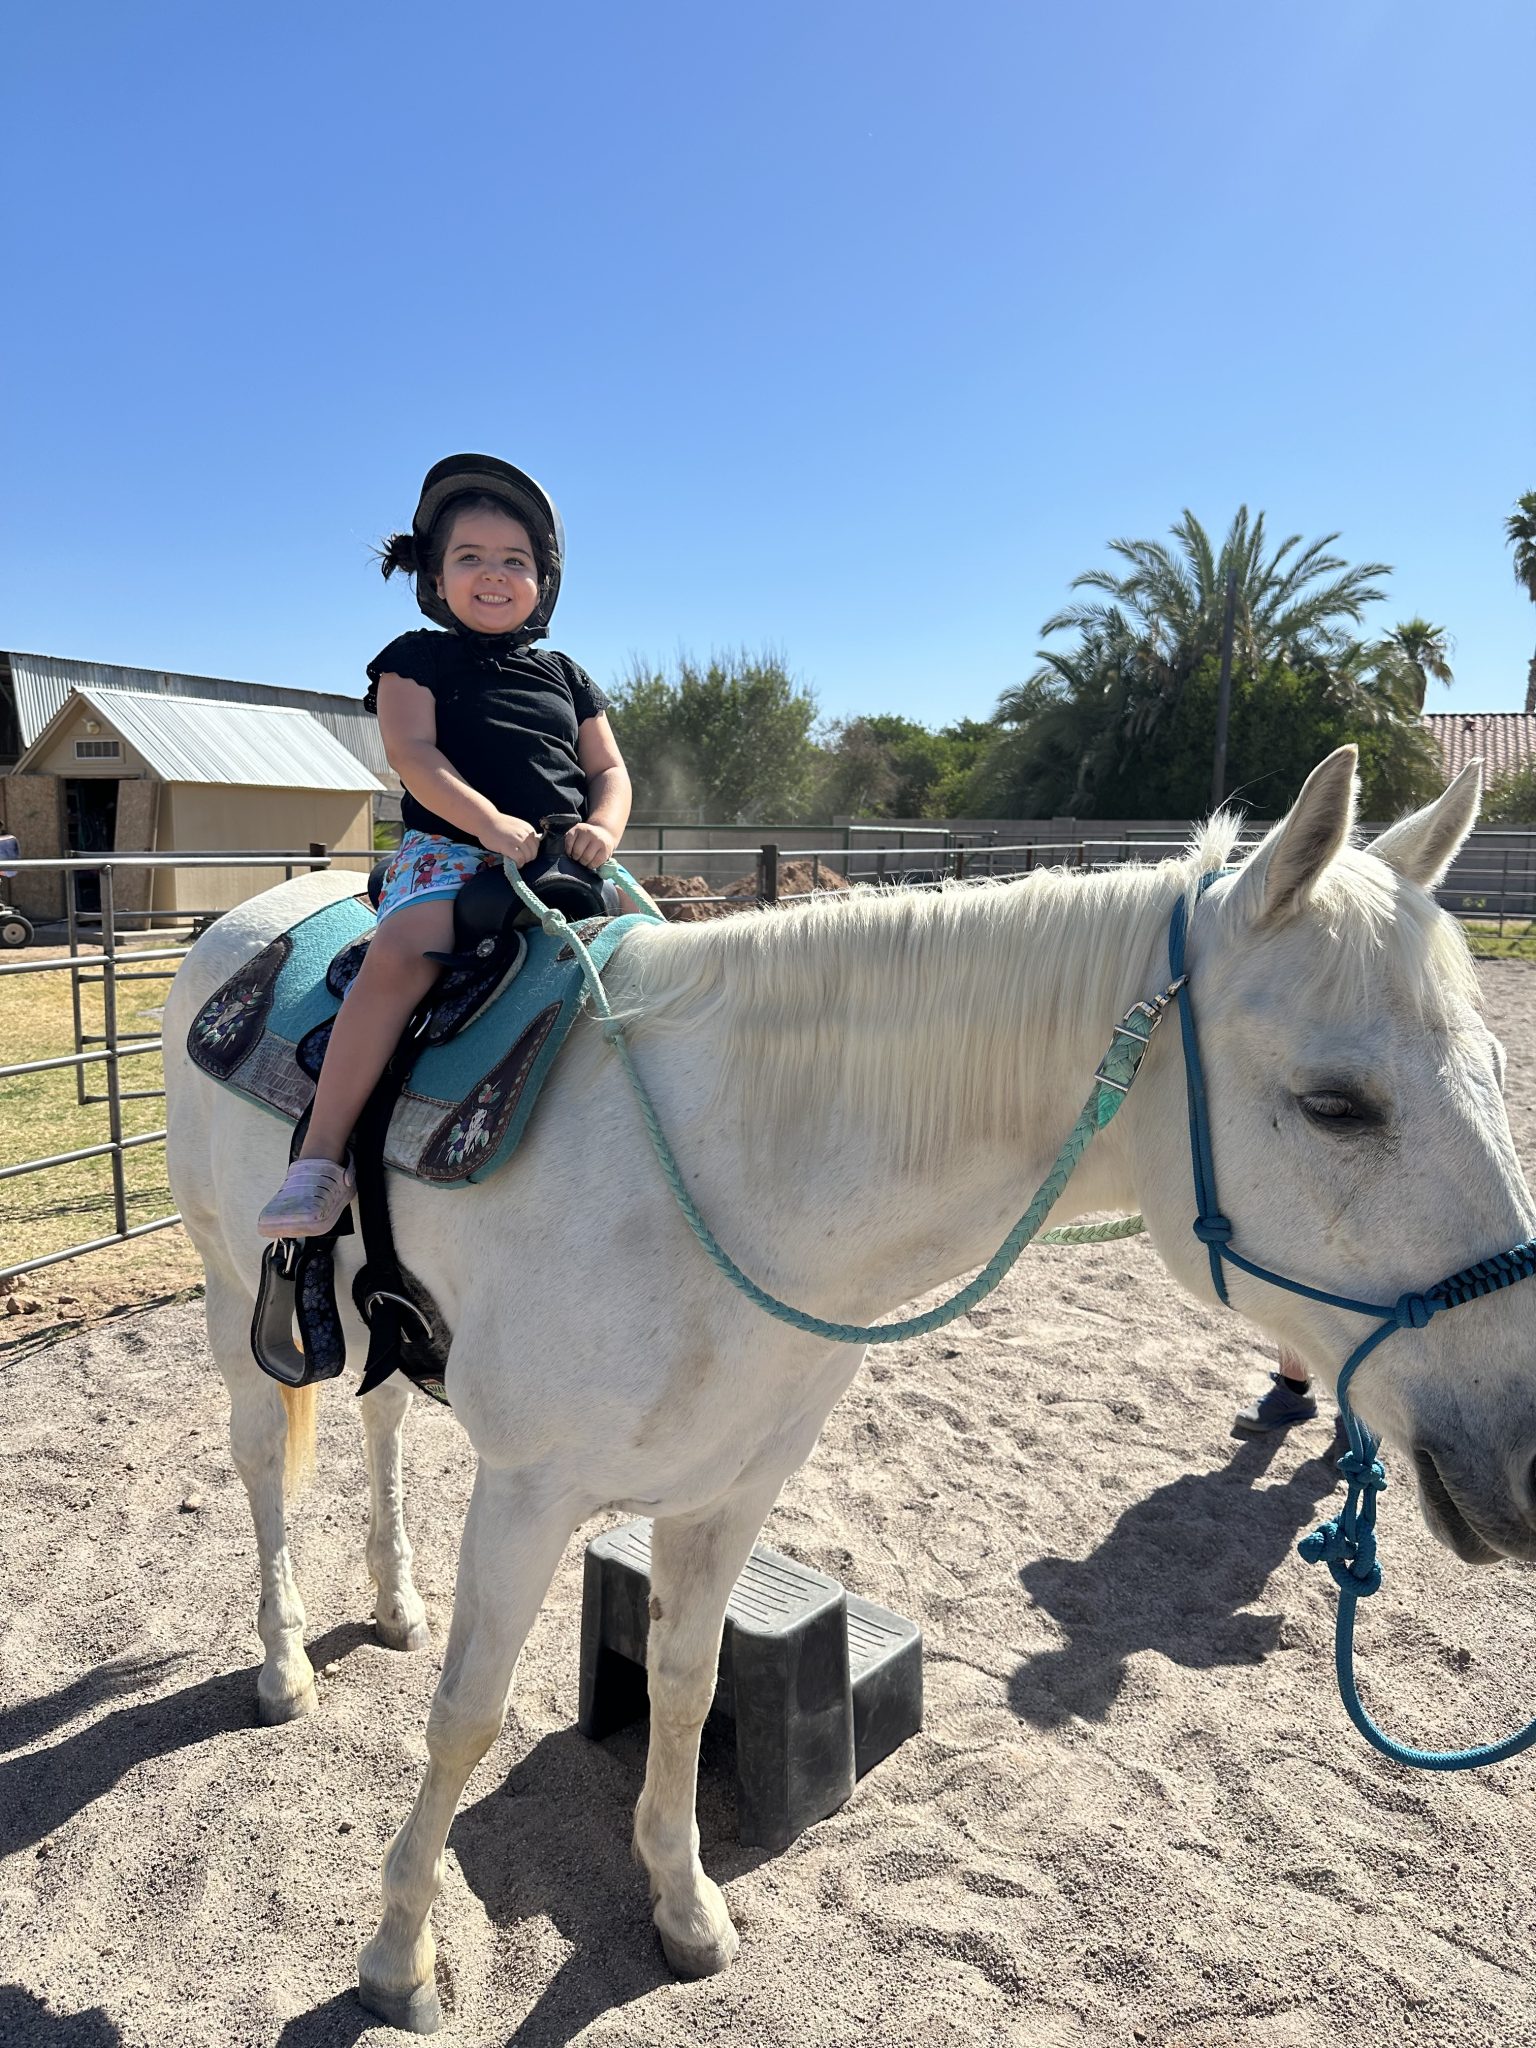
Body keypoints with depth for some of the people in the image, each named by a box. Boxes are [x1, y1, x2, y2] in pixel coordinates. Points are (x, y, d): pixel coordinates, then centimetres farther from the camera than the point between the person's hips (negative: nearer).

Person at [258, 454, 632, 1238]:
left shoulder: (563, 675, 21)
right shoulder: (417, 659, 9)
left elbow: (609, 769, 15)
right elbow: (412, 752, -7)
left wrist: (603, 827, -9)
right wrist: (489, 821, -23)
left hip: (560, 861, 5)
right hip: (447, 851, -4)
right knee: (400, 956, -32)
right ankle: (319, 1158, -29)